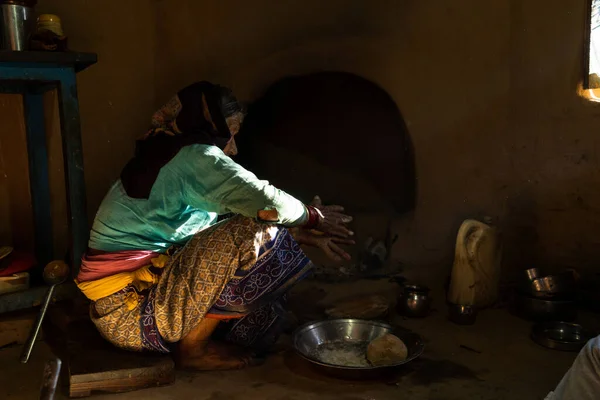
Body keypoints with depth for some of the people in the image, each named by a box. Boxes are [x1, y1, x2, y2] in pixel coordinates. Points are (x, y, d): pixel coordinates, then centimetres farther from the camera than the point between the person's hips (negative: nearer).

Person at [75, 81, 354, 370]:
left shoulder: (166, 158, 15)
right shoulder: (194, 156, -15)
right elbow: (264, 201, -25)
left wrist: (301, 234, 8)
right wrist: (312, 216, -5)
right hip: (130, 312, -10)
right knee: (254, 237, -18)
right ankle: (194, 347, -5)